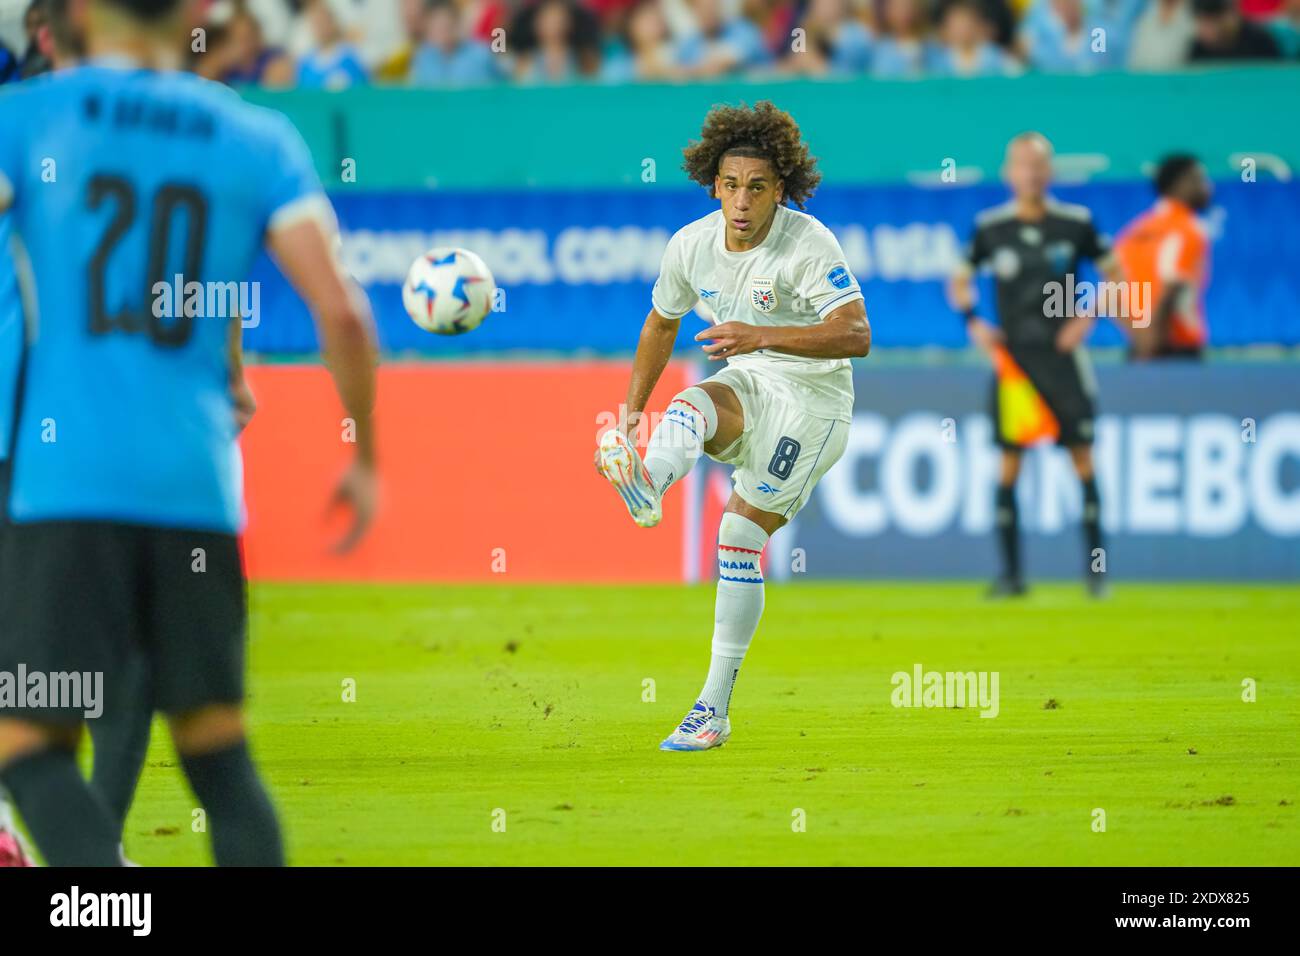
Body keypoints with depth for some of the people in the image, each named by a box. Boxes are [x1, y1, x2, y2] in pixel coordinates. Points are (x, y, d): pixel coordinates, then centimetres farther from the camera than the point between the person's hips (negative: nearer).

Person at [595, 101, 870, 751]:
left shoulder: (808, 245, -19)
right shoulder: (692, 245, -2)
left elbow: (856, 336, -28)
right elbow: (661, 324, 17)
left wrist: (762, 336, -39)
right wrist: (631, 413, 15)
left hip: (812, 398, -5)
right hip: (747, 386, 5)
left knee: (740, 536, -13)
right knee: (694, 405, -31)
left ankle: (714, 708, -7)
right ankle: (644, 488, -66)